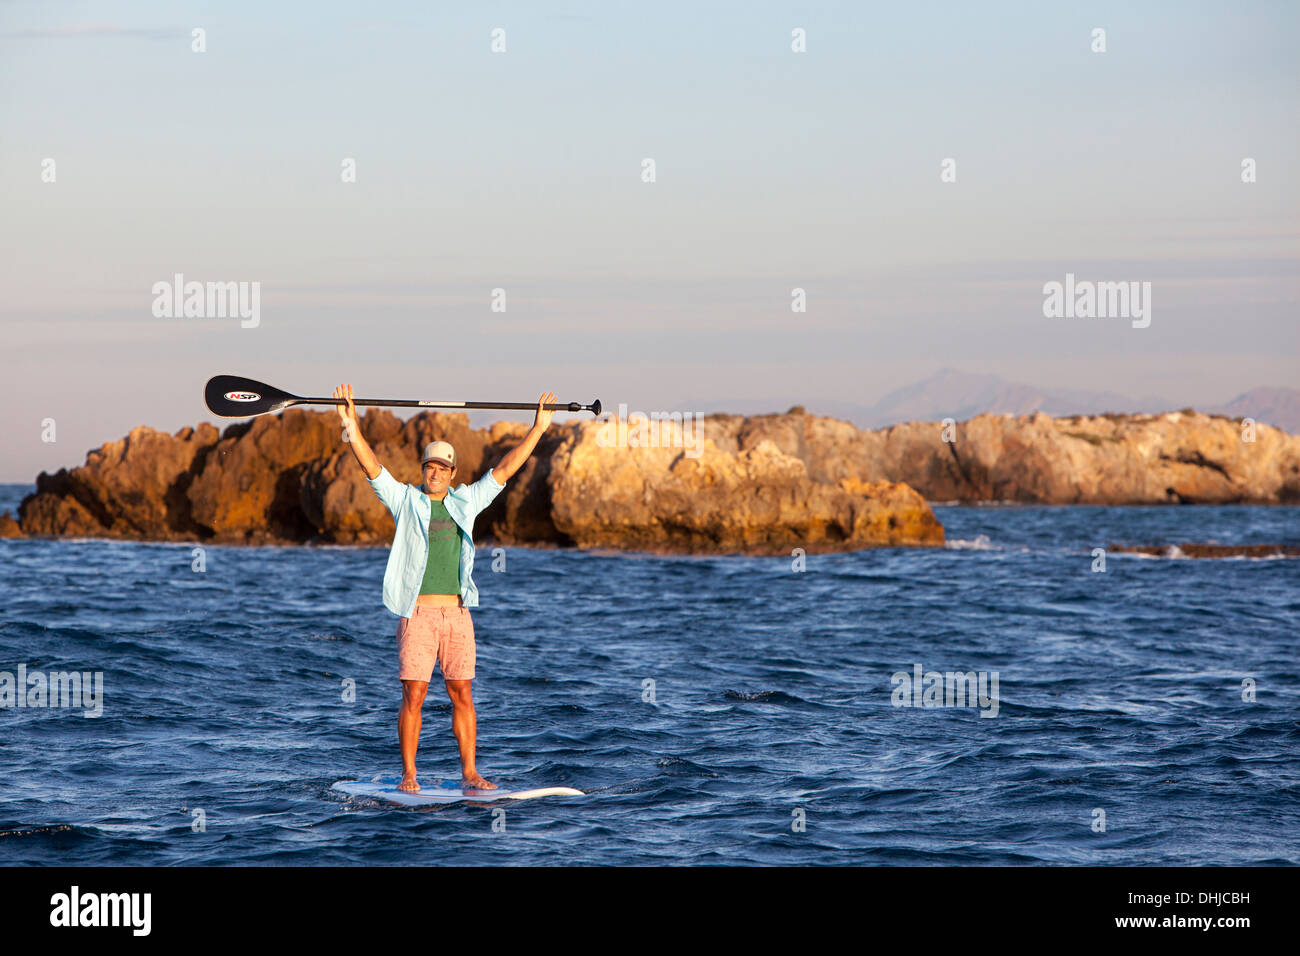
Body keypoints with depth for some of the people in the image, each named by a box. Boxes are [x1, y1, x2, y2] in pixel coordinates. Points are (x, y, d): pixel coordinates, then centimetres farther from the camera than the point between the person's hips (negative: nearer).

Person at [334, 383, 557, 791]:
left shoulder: (466, 502, 13)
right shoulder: (405, 501, 6)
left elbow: (503, 470, 13)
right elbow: (373, 468, -4)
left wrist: (538, 429, 10)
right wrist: (352, 427, -15)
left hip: (456, 613, 3)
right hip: (417, 613, -3)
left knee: (462, 694, 3)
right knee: (413, 695, -3)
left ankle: (469, 773, 7)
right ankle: (408, 774, 1)